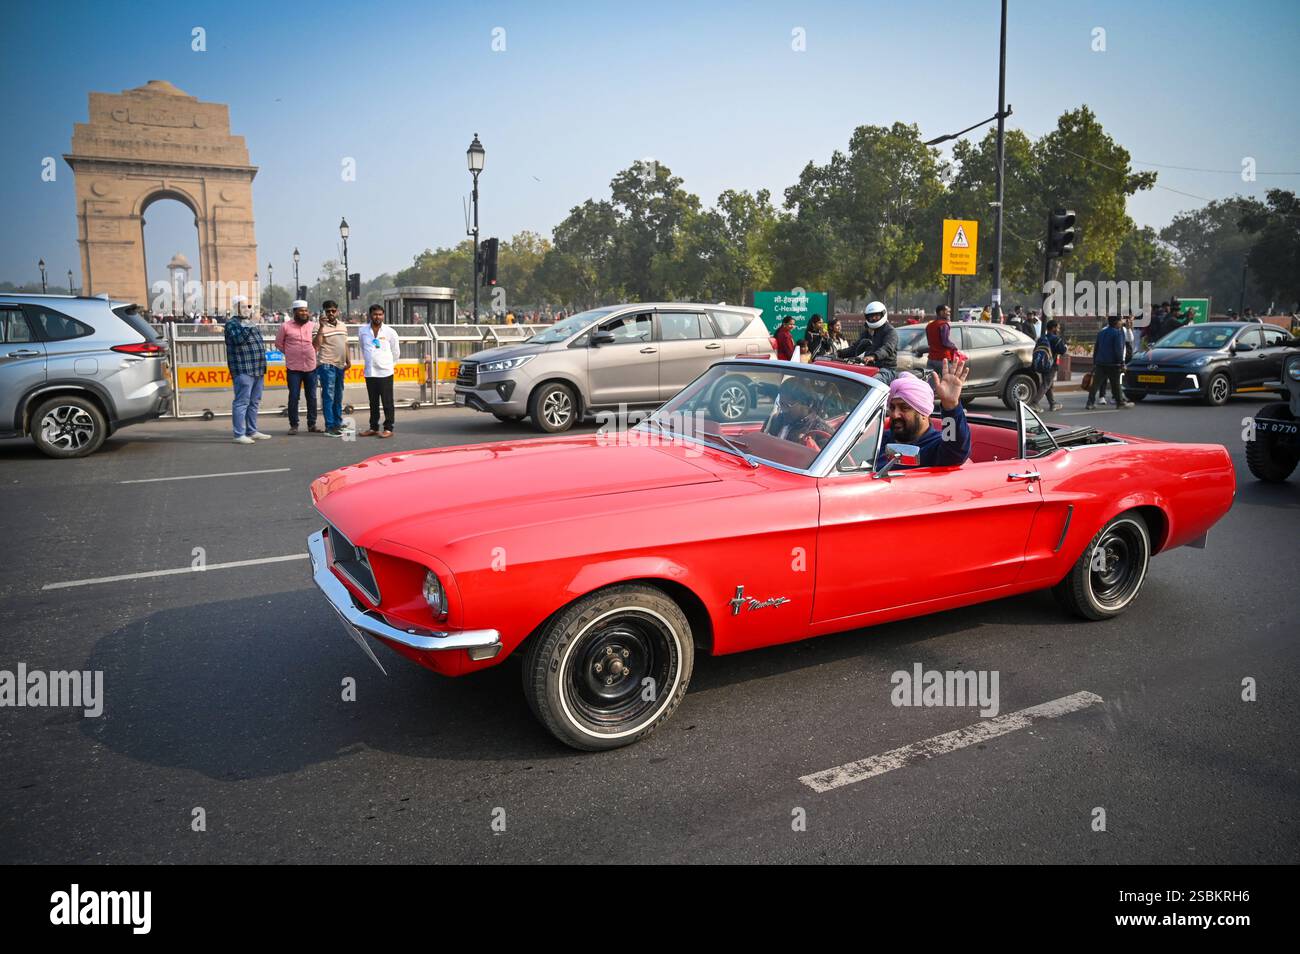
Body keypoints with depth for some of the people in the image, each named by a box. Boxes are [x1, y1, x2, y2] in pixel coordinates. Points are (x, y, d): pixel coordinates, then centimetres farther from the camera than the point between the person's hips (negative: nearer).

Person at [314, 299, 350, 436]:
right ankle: (329, 427, -8)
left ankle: (338, 423, 27)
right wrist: (321, 326, -25)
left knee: (338, 396, 16)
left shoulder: (343, 326, 13)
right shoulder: (321, 327, -7)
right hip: (326, 365, -7)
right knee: (328, 396, -8)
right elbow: (316, 344, -20)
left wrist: (348, 360, 13)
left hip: (340, 365, 7)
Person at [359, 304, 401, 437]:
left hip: (385, 372, -3)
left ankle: (388, 428, 3)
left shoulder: (390, 332, -2)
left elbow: (396, 351, 9)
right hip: (369, 372, 3)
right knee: (373, 402, 10)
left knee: (387, 402, -1)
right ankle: (373, 428, 18)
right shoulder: (362, 330, 4)